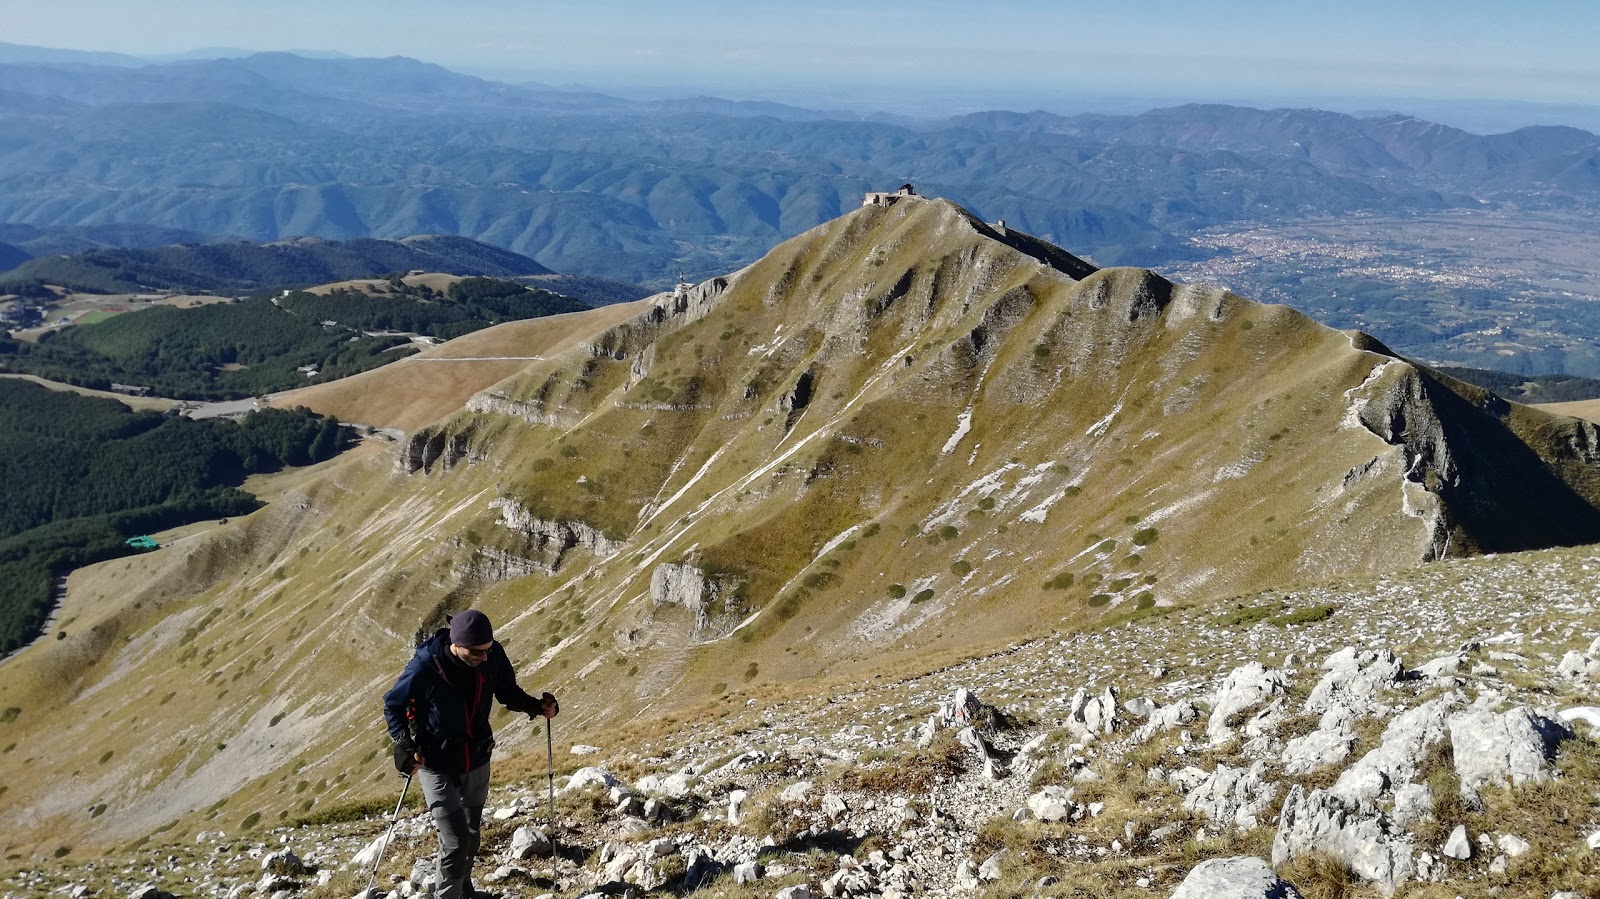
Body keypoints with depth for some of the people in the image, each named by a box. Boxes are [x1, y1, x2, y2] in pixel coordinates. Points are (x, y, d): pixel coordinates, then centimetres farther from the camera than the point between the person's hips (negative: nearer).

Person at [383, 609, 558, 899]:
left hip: (476, 762, 5)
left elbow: (508, 692, 3)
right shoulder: (426, 665, -26)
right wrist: (407, 747, -20)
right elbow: (393, 706, -10)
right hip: (436, 766, -4)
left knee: (471, 834, 21)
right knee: (456, 841, -11)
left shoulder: (493, 656, -15)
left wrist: (537, 706, -14)